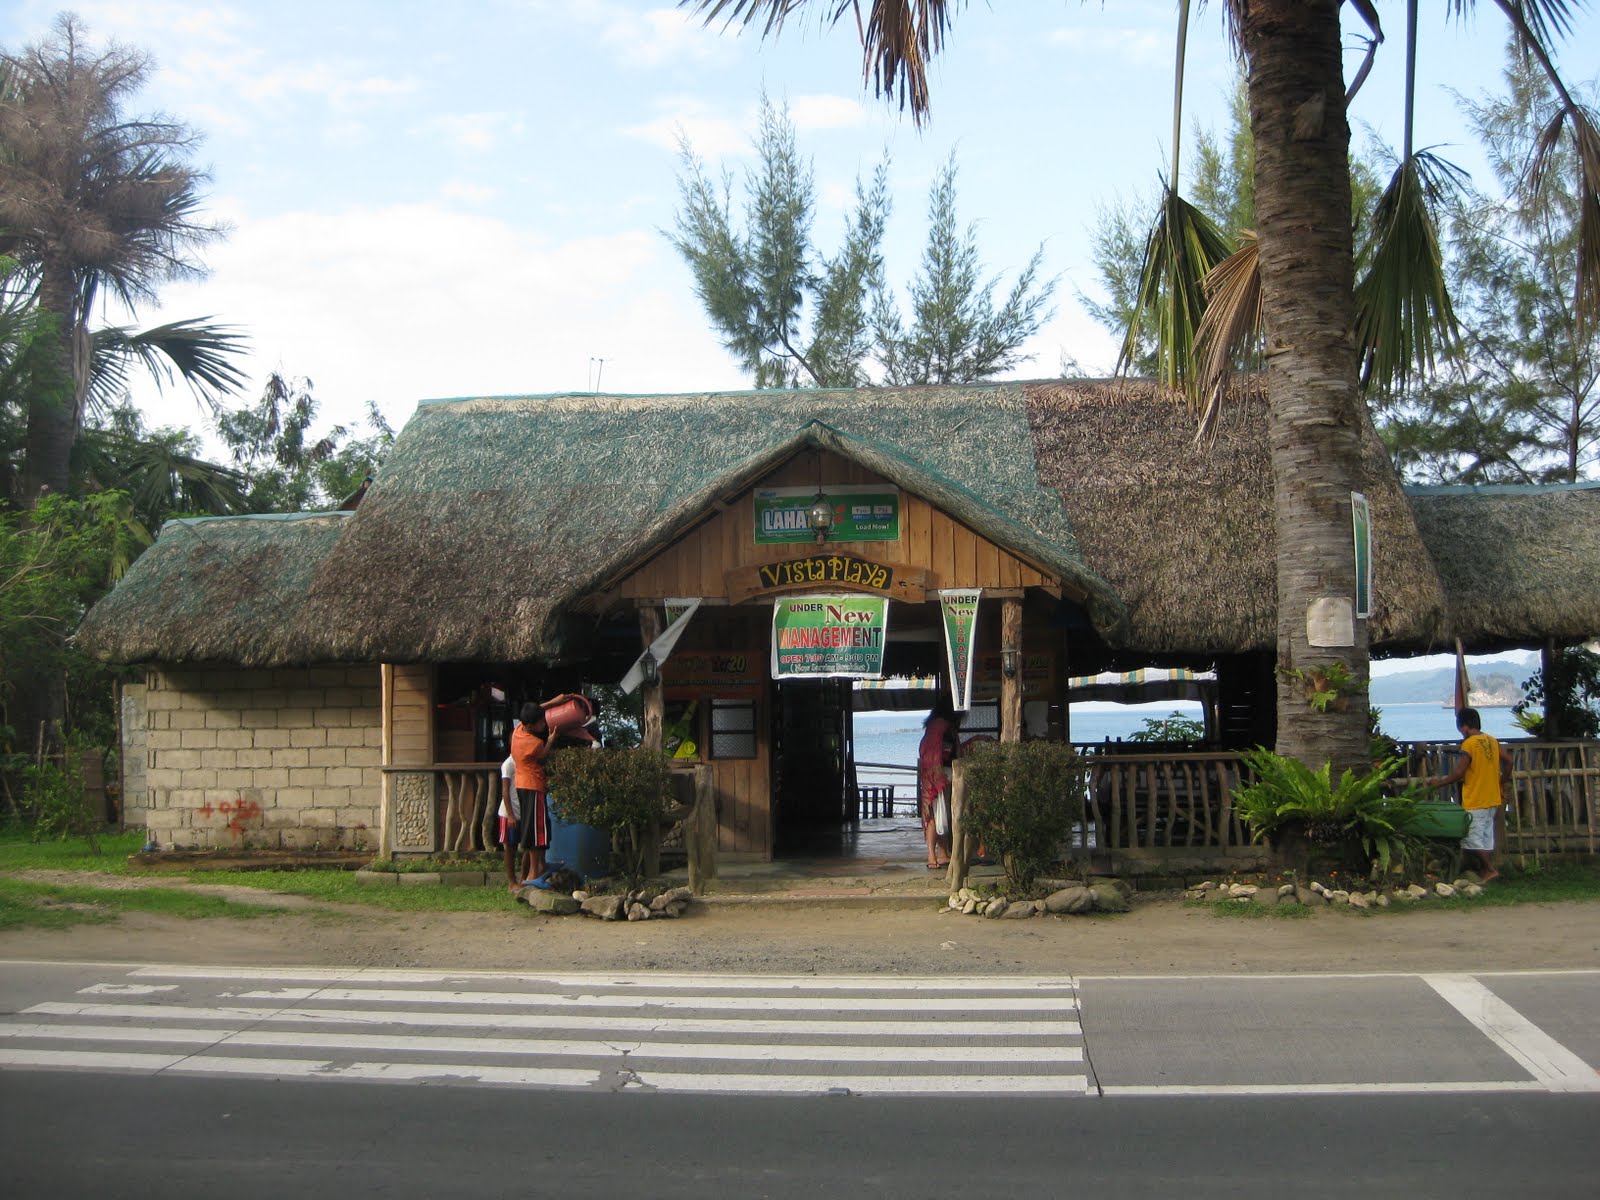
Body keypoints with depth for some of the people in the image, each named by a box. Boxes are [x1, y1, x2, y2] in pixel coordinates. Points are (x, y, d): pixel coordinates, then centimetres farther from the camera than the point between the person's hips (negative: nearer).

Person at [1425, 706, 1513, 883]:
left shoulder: (1469, 744, -16)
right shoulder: (1492, 741, 7)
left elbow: (1458, 773, -18)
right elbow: (1508, 760, 9)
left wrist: (1438, 782, -7)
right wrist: (1503, 780, 21)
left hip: (1475, 801, -8)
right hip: (1492, 799, 8)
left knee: (1473, 839, -3)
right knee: (1486, 836, 13)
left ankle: (1490, 870, -6)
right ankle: (1487, 870, 15)